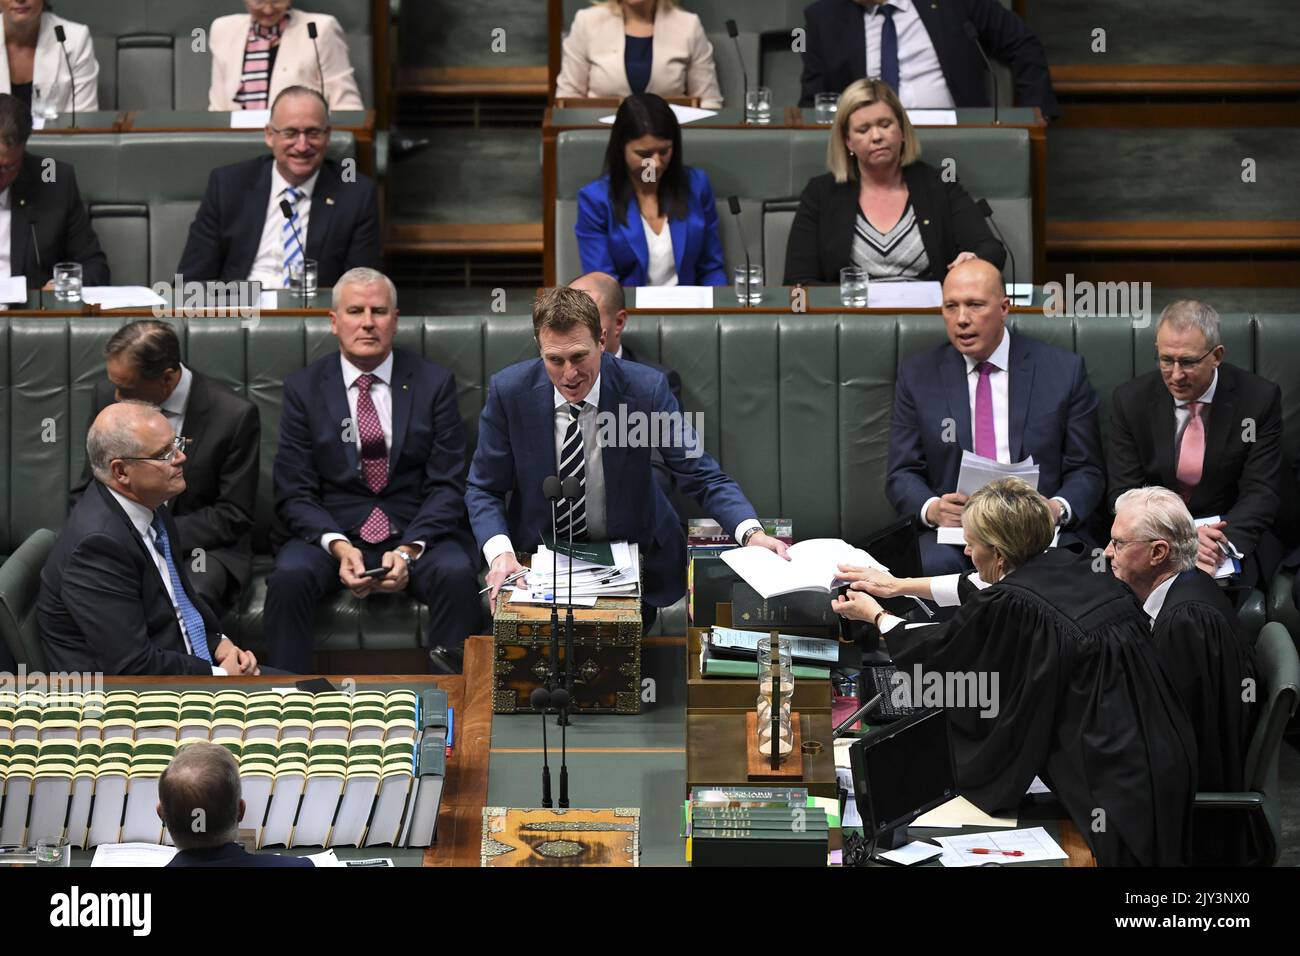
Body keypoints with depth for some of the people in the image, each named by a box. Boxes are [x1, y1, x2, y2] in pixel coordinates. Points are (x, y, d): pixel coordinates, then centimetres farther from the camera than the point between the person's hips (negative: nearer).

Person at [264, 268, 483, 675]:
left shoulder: (435, 383, 5)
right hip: (333, 532, 0)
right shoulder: (303, 388, 6)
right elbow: (294, 493, 1)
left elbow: (447, 485, 0)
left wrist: (409, 549, -17)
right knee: (289, 577, -31)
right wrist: (338, 546, -17)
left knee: (457, 575, -32)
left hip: (420, 533, 0)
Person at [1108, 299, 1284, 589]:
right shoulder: (1130, 400, -2)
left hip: (1235, 535, 0)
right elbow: (1125, 494, -4)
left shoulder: (1260, 399, -5)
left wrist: (1223, 543, -27)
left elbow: (1261, 492, -7)